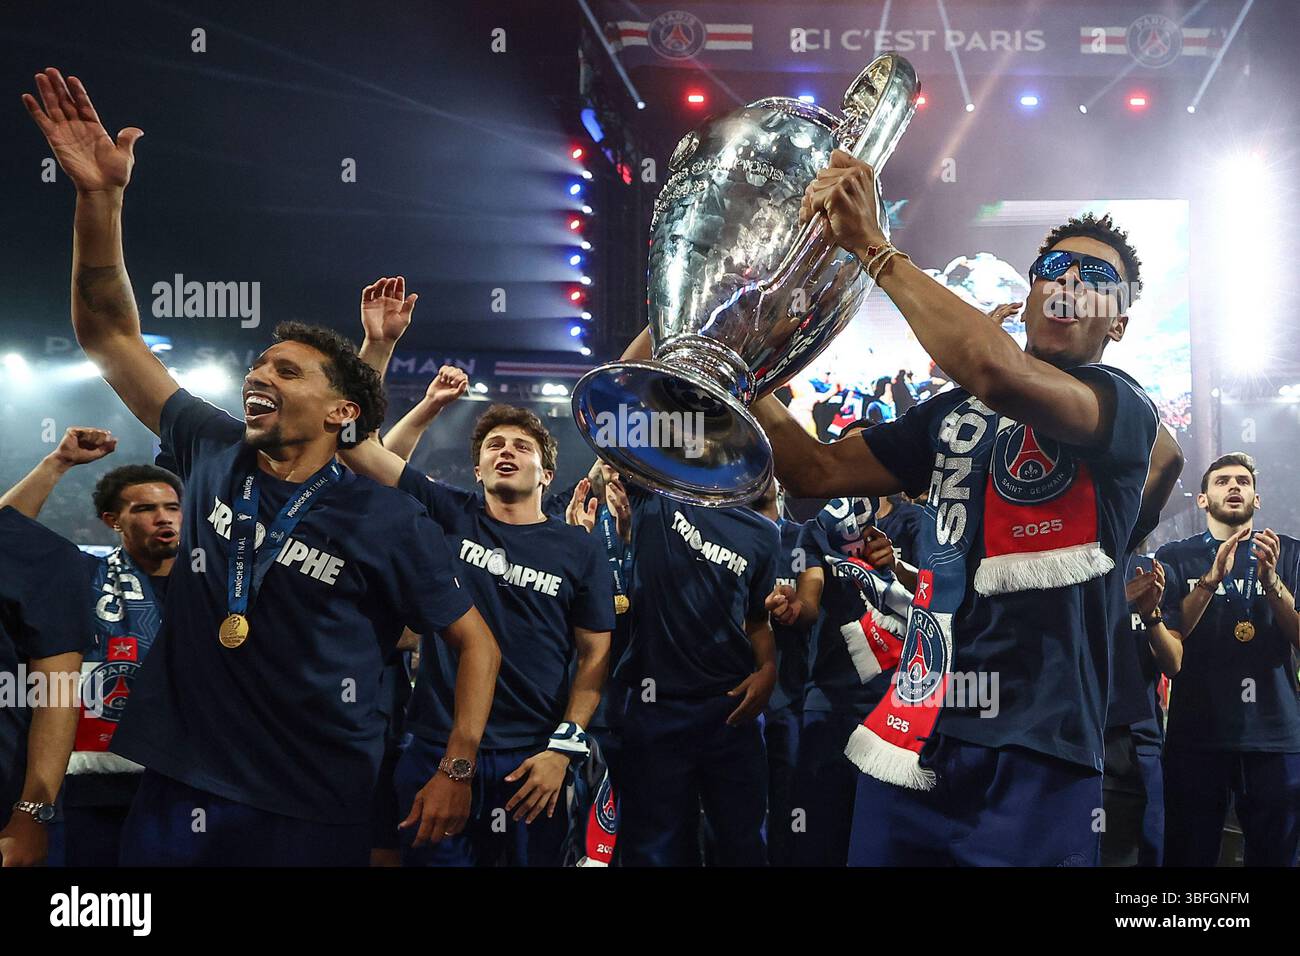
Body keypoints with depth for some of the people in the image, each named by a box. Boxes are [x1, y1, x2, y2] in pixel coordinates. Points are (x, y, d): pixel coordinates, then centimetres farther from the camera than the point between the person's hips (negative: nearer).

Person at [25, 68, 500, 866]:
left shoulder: (386, 522, -7)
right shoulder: (216, 455, 4)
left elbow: (476, 640, 0)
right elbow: (110, 337, 6)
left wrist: (459, 771, -10)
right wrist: (101, 197, -4)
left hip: (315, 814, -3)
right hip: (179, 792, 4)